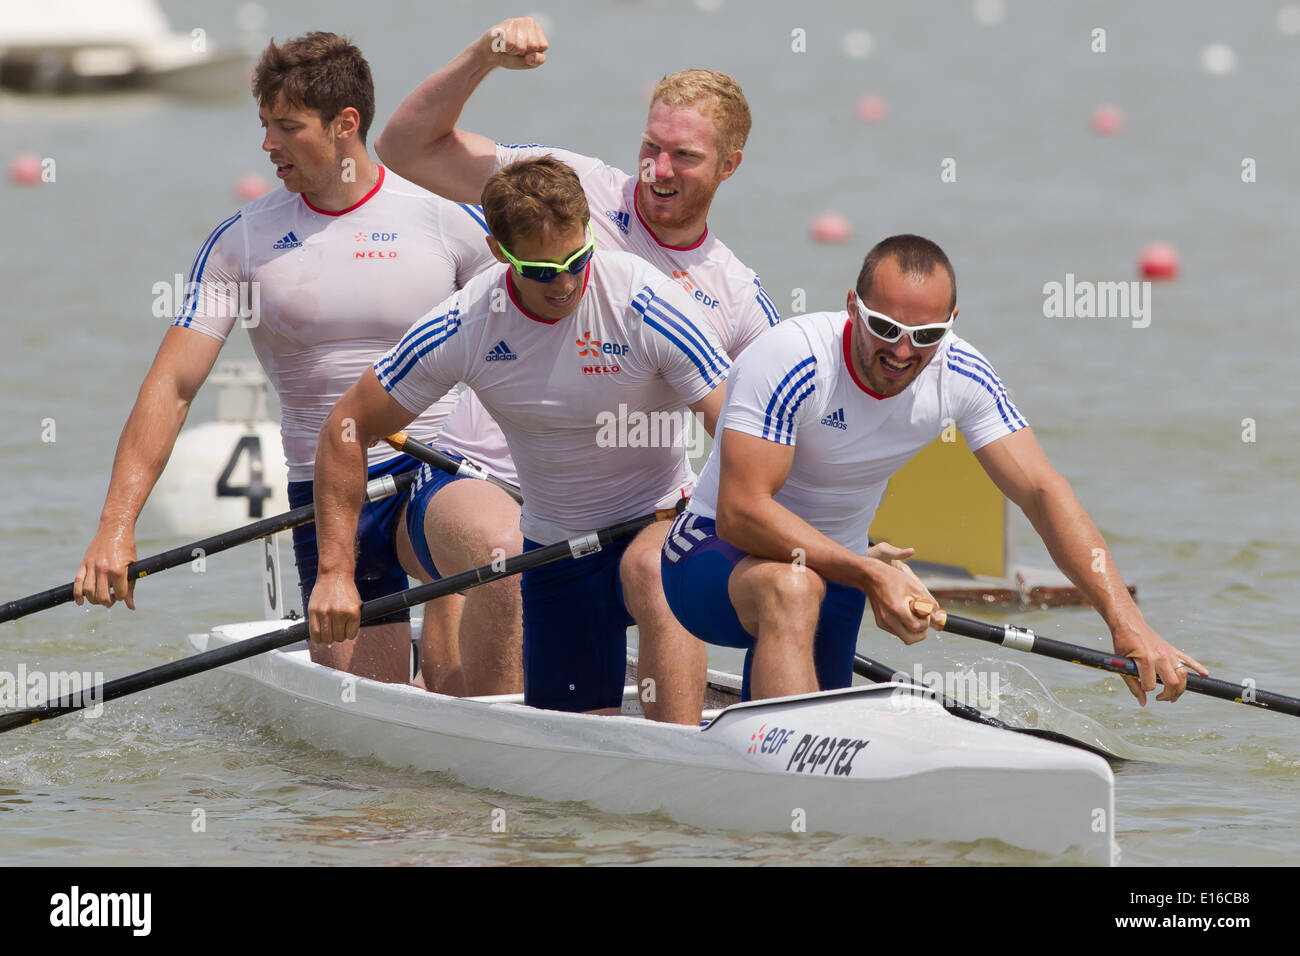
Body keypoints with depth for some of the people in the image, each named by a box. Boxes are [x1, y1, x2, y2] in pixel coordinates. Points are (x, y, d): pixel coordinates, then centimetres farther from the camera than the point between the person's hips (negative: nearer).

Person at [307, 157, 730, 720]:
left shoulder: (646, 304, -23)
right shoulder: (462, 330, -15)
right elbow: (346, 429, -5)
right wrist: (335, 573, -10)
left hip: (664, 519, -3)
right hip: (555, 544, 3)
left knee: (645, 568, -38)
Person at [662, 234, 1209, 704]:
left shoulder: (961, 377, -13)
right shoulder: (790, 362, -29)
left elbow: (1041, 493, -17)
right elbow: (740, 511, -33)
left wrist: (1126, 623, -29)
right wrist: (870, 576, -40)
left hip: (836, 576, 6)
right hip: (716, 553, -6)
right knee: (791, 587, -39)